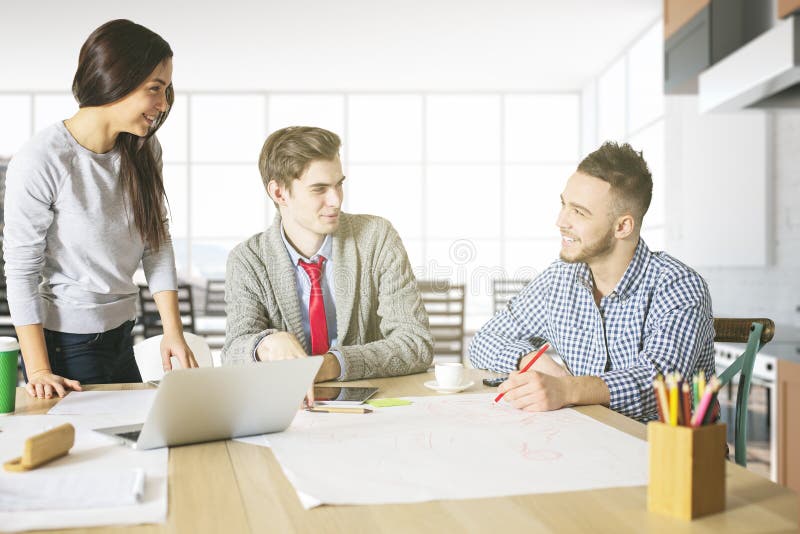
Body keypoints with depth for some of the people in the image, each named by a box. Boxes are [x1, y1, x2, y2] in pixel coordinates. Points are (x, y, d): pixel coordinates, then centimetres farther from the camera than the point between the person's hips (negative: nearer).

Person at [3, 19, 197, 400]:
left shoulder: (144, 150, 0)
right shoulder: (40, 162, -19)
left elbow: (158, 244, 2)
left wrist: (173, 332, -5)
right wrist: (38, 371, -18)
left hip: (122, 340, 6)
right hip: (63, 344, -6)